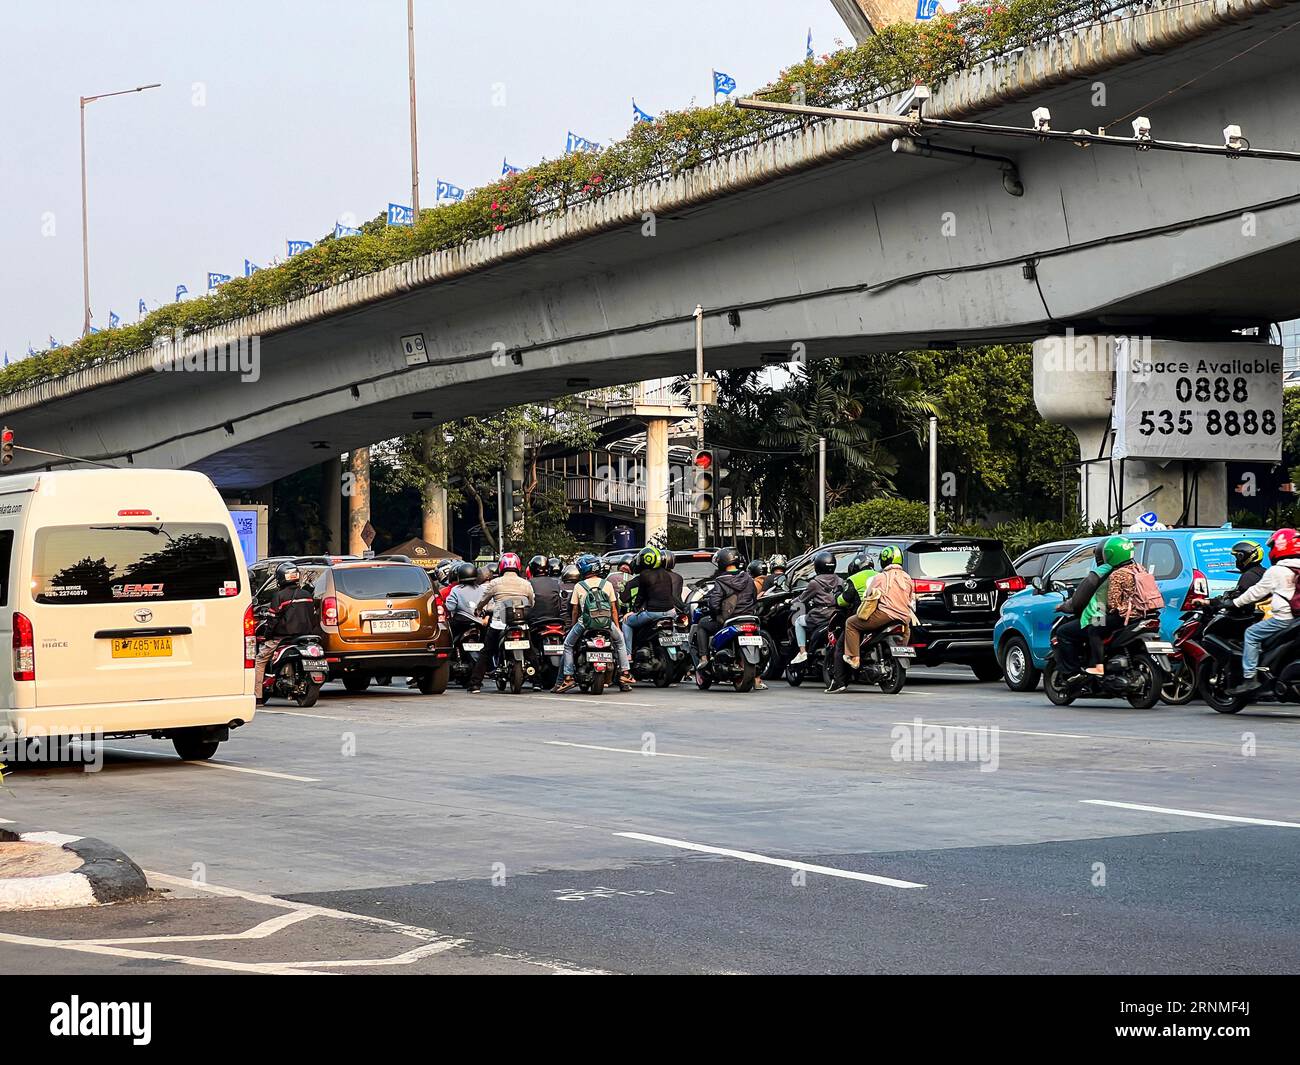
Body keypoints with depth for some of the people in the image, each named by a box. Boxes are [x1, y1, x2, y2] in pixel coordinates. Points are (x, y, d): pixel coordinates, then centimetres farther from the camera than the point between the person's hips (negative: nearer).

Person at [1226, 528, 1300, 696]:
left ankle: (1250, 678, -11)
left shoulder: (1277, 571, -8)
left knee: (1251, 634, -1)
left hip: (1283, 618, -8)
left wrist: (1235, 602, 11)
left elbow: (1257, 591, -2)